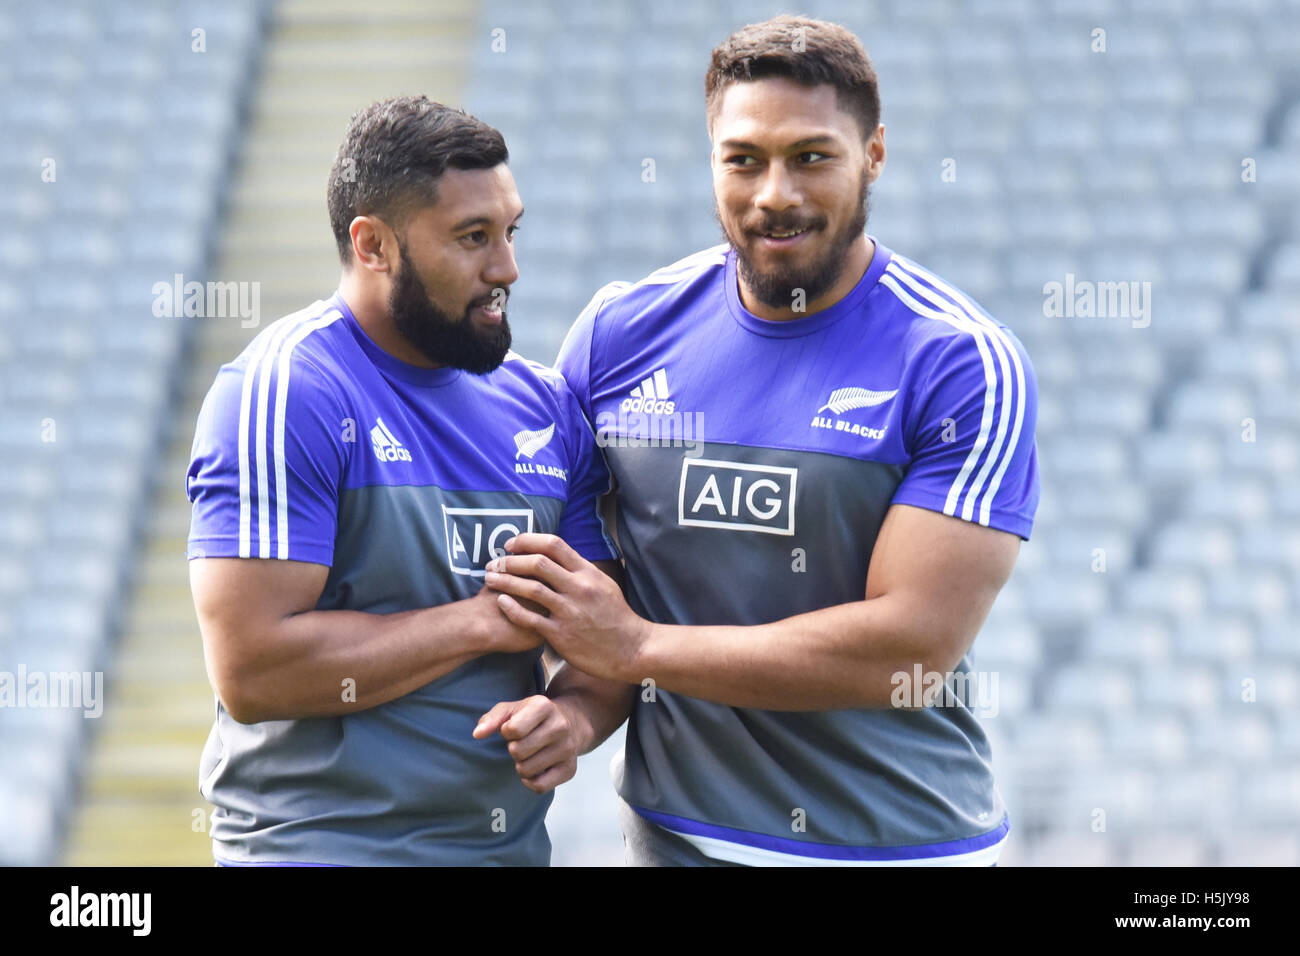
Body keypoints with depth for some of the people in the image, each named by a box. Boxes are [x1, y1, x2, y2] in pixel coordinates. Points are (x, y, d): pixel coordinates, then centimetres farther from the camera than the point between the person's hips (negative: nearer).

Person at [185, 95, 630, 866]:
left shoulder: (546, 406, 8)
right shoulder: (283, 391, -13)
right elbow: (251, 669, -22)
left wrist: (571, 713, -11)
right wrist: (485, 621, -15)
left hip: (515, 842, 6)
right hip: (318, 843, -6)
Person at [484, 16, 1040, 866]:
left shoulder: (966, 366, -13)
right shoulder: (621, 333, 0)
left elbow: (913, 647, -20)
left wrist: (638, 646, -18)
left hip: (904, 842, -3)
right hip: (673, 834, 3)